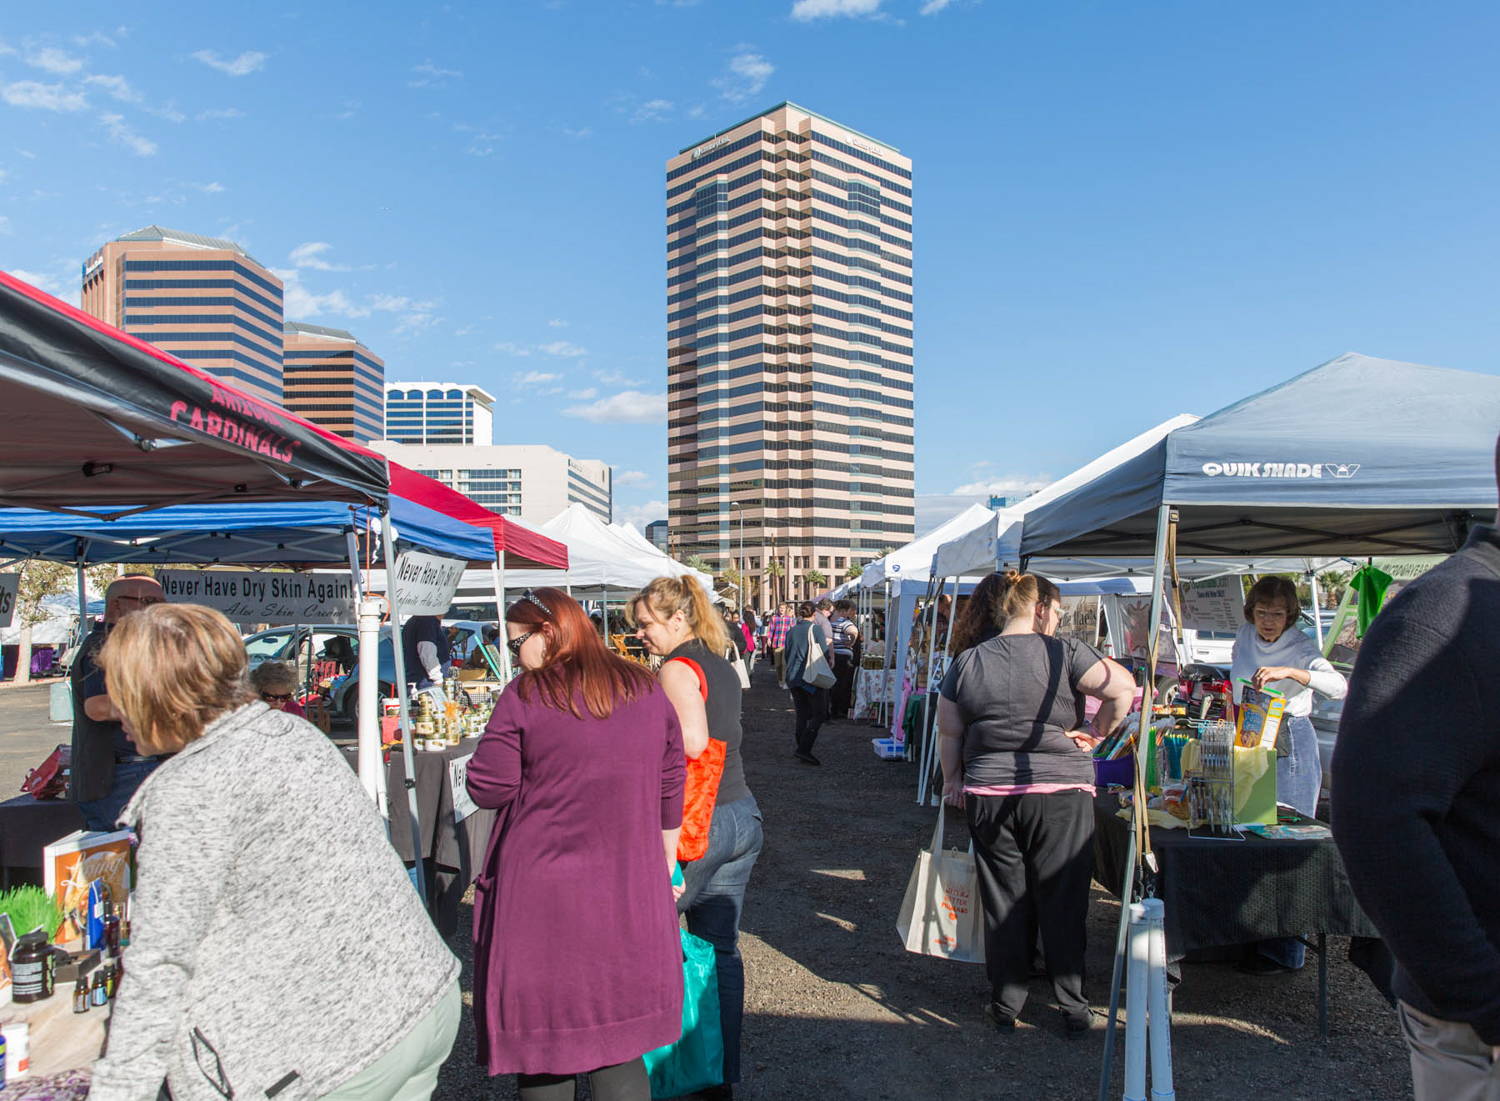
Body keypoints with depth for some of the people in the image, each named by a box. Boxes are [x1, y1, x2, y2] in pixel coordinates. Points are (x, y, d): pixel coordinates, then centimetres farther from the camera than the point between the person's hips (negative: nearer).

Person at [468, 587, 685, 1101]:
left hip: (542, 894, -4)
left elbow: (488, 788, -9)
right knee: (617, 1046, 13)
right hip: (628, 895, 4)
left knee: (540, 1037, 13)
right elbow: (670, 786, 12)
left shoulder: (525, 697, -9)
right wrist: (666, 862, 22)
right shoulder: (648, 692, 6)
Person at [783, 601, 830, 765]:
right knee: (819, 715, -1)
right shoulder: (815, 628, -7)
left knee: (801, 716, 10)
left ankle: (803, 752, 9)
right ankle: (803, 750, -13)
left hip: (793, 677, 6)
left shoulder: (791, 631, 9)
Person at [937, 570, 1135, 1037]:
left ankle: (1005, 1005, 21)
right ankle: (1073, 1010, 18)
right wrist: (1097, 732, 0)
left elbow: (948, 732, 8)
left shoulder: (967, 662, 4)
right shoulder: (1063, 652, -7)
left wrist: (953, 780, 20)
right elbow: (1123, 688, -14)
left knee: (1003, 902, 12)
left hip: (989, 795, 3)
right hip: (1060, 793, -3)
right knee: (1062, 903, 8)